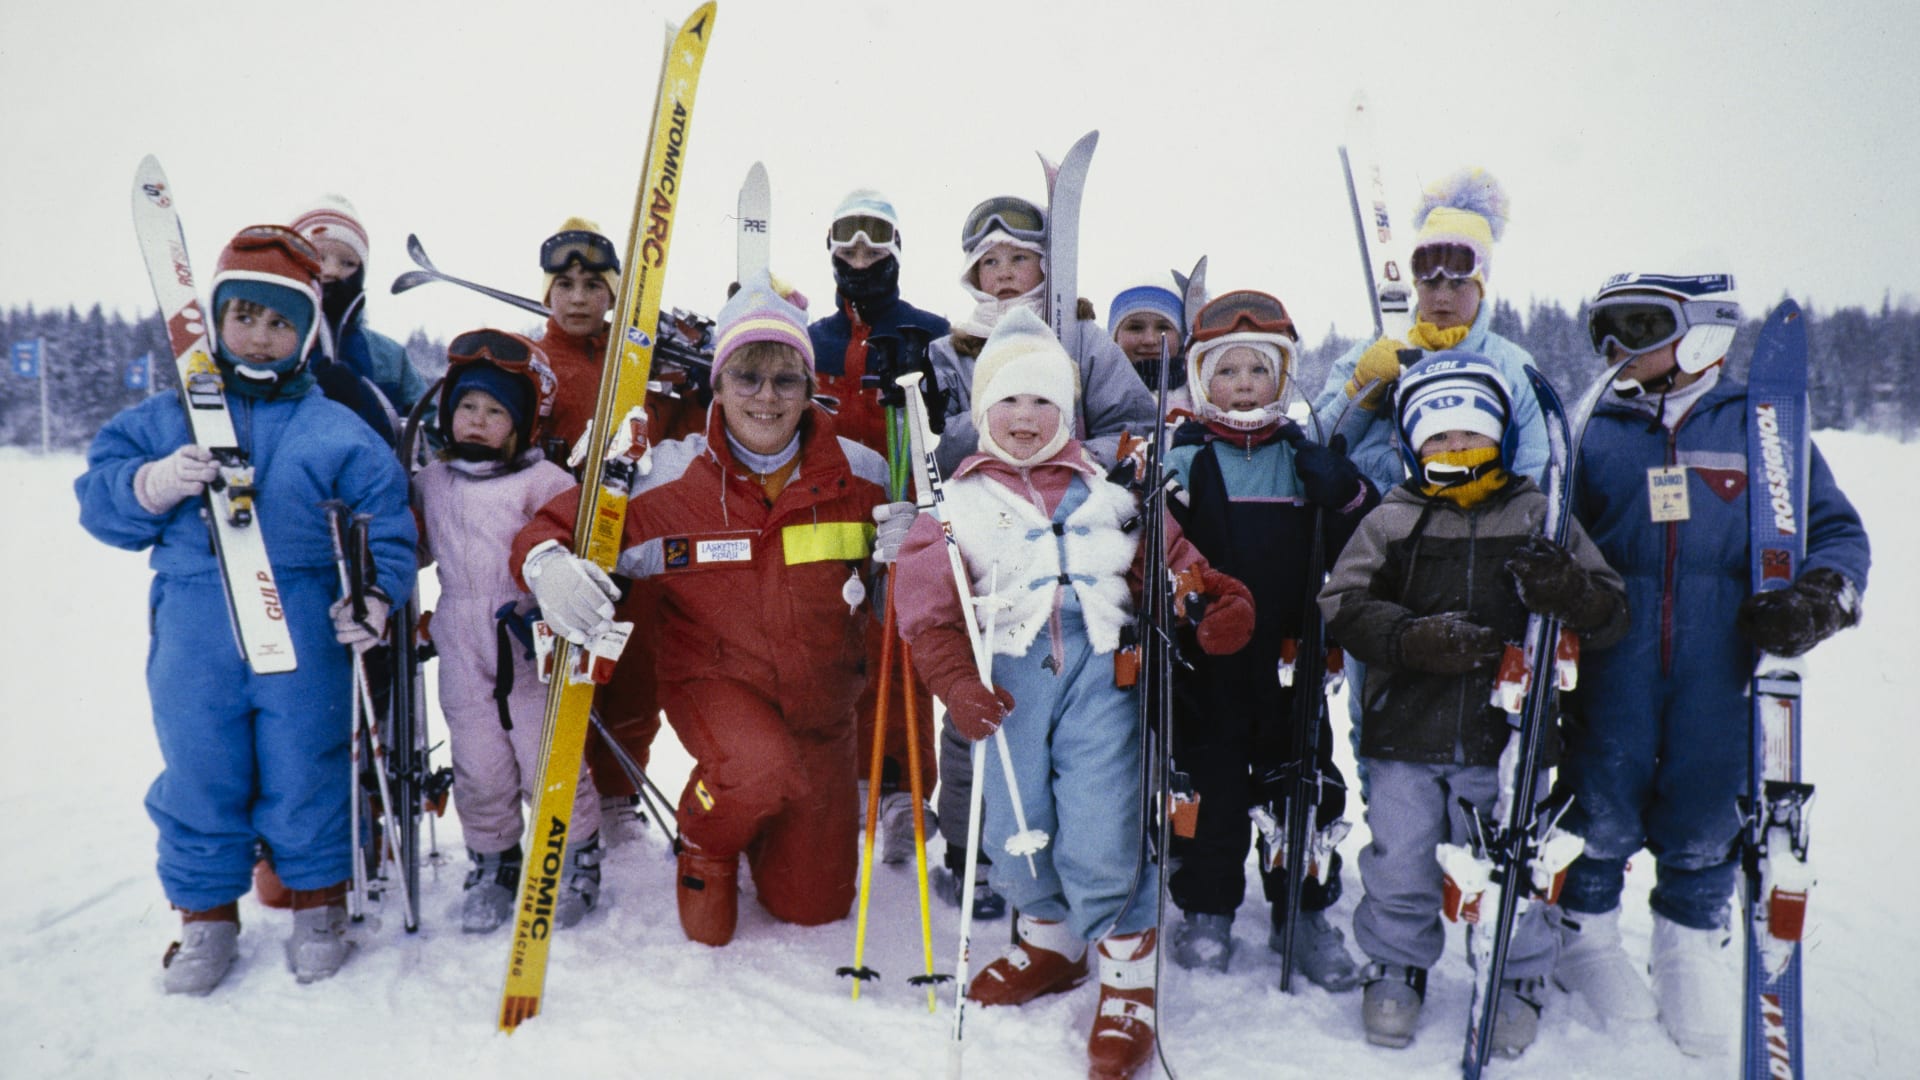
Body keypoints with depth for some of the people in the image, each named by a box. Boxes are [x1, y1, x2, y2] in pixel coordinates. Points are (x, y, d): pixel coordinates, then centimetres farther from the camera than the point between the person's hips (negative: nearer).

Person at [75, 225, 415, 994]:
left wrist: (377, 596, -12)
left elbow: (385, 516, 1)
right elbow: (99, 494, 6)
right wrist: (151, 485, -16)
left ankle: (318, 901, 28)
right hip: (193, 634, 2)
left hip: (304, 634, -2)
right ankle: (206, 915, 30)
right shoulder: (167, 420, 6)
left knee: (305, 774, 8)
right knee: (198, 778, 11)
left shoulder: (337, 432, 1)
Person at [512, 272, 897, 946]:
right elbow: (560, 526, -9)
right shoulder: (669, 477, -14)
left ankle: (766, 831, 45)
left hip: (823, 700, 3)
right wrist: (545, 563, -32)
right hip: (713, 680, -2)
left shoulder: (859, 475, -8)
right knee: (760, 766, -38)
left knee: (814, 907, 9)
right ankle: (706, 844, 0)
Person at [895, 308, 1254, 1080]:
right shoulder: (960, 500, 11)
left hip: (1100, 668, -1)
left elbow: (1167, 558, 13)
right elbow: (927, 607, 1)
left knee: (1101, 832, -8)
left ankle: (1129, 976, 11)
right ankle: (1050, 938, 33)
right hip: (1012, 675, 1)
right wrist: (956, 683, -12)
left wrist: (1219, 598, -7)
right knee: (1015, 827, 5)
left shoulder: (1103, 489, 17)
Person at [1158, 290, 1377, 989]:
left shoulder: (1308, 458, 5)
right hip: (1206, 662, -2)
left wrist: (1344, 491, -10)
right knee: (1211, 787, 8)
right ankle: (1206, 911, 26)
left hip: (1290, 659, 2)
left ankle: (1306, 914, 28)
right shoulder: (1184, 458, -2)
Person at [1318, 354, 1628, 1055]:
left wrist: (1573, 592, -20)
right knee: (1400, 869, 7)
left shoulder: (1541, 521, 5)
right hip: (1404, 734, 0)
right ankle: (1395, 968, 31)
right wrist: (1412, 639, -21)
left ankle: (1520, 978, 33)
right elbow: (1343, 604, -4)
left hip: (1507, 736, 0)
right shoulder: (1390, 522, 4)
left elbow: (1613, 616, 4)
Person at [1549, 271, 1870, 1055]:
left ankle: (1689, 953, 32)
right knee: (1601, 807, 8)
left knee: (1705, 815, 10)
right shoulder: (1595, 435, 6)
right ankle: (1584, 938, 30)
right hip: (1612, 664, 0)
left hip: (1722, 670, 0)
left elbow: (1836, 530, 8)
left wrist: (1821, 598, -11)